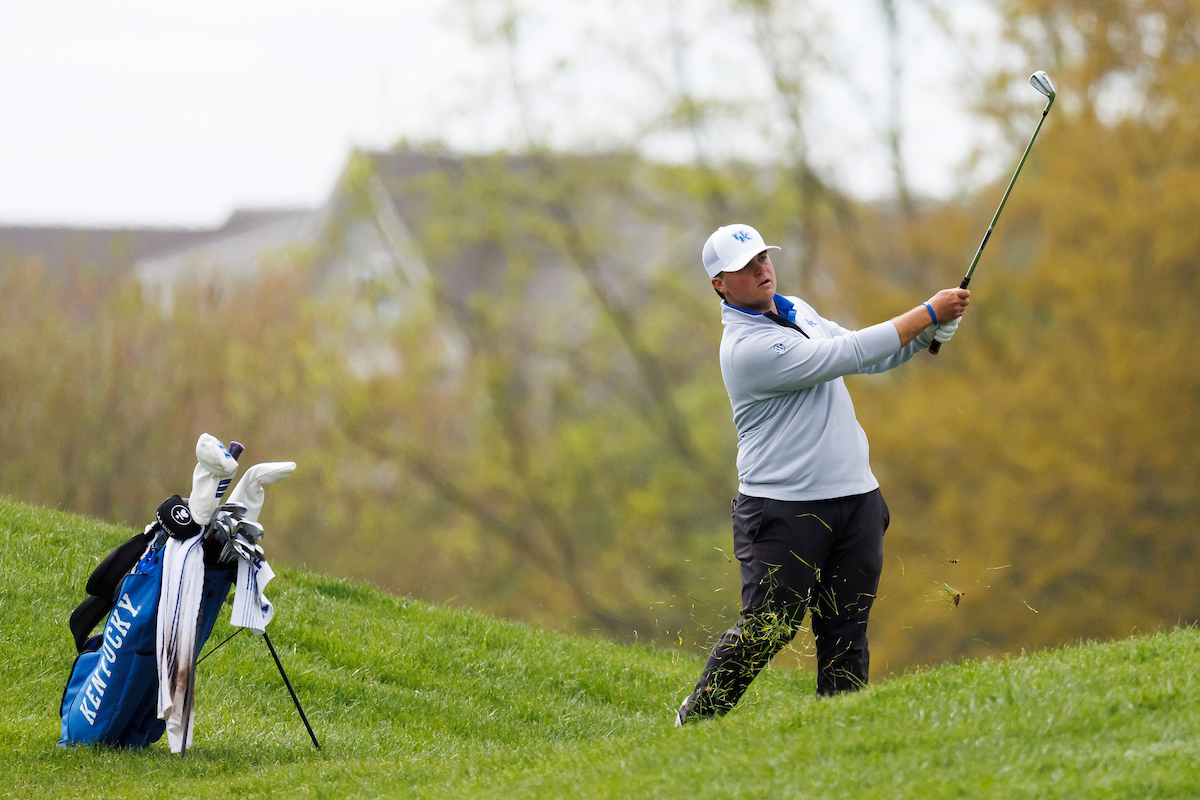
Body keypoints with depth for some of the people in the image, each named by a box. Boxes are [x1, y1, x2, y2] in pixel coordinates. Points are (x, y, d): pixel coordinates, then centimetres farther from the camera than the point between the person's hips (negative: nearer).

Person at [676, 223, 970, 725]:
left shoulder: (796, 311, 13)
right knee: (766, 630, -5)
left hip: (856, 497, 8)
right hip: (786, 509, -8)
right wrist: (927, 313, -15)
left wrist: (929, 335, -1)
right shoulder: (748, 346, -17)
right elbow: (851, 354, -20)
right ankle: (694, 722, 10)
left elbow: (865, 357, 18)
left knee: (846, 631, 5)